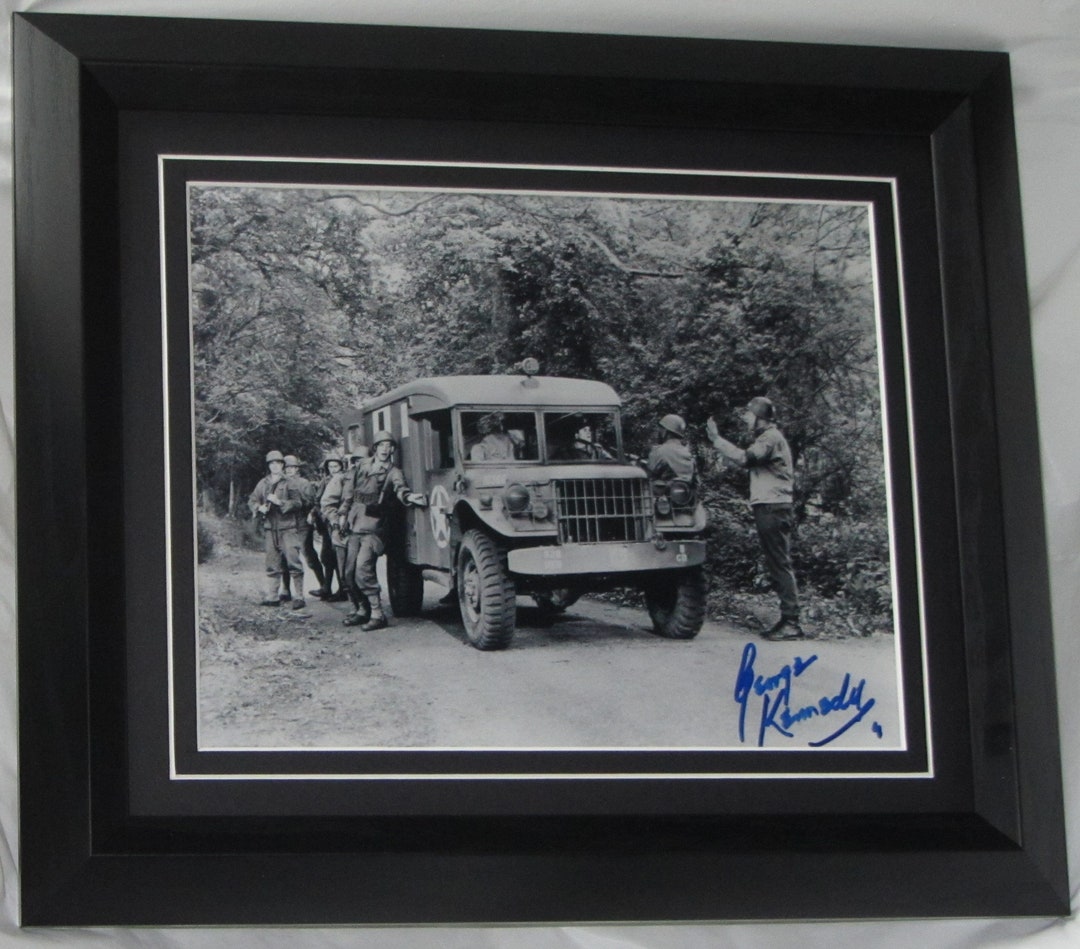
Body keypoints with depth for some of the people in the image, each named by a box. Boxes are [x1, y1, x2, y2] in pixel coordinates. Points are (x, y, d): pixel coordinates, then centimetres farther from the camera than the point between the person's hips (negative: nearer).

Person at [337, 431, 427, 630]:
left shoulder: (392, 472, -2)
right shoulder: (361, 467, 12)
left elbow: (400, 487, -21)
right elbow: (349, 490, 20)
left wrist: (409, 496, -42)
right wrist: (343, 513, 13)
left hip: (373, 529, -6)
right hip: (355, 527, 6)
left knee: (363, 571, -18)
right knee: (350, 572, 10)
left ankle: (377, 615, -13)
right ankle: (362, 609, 27)